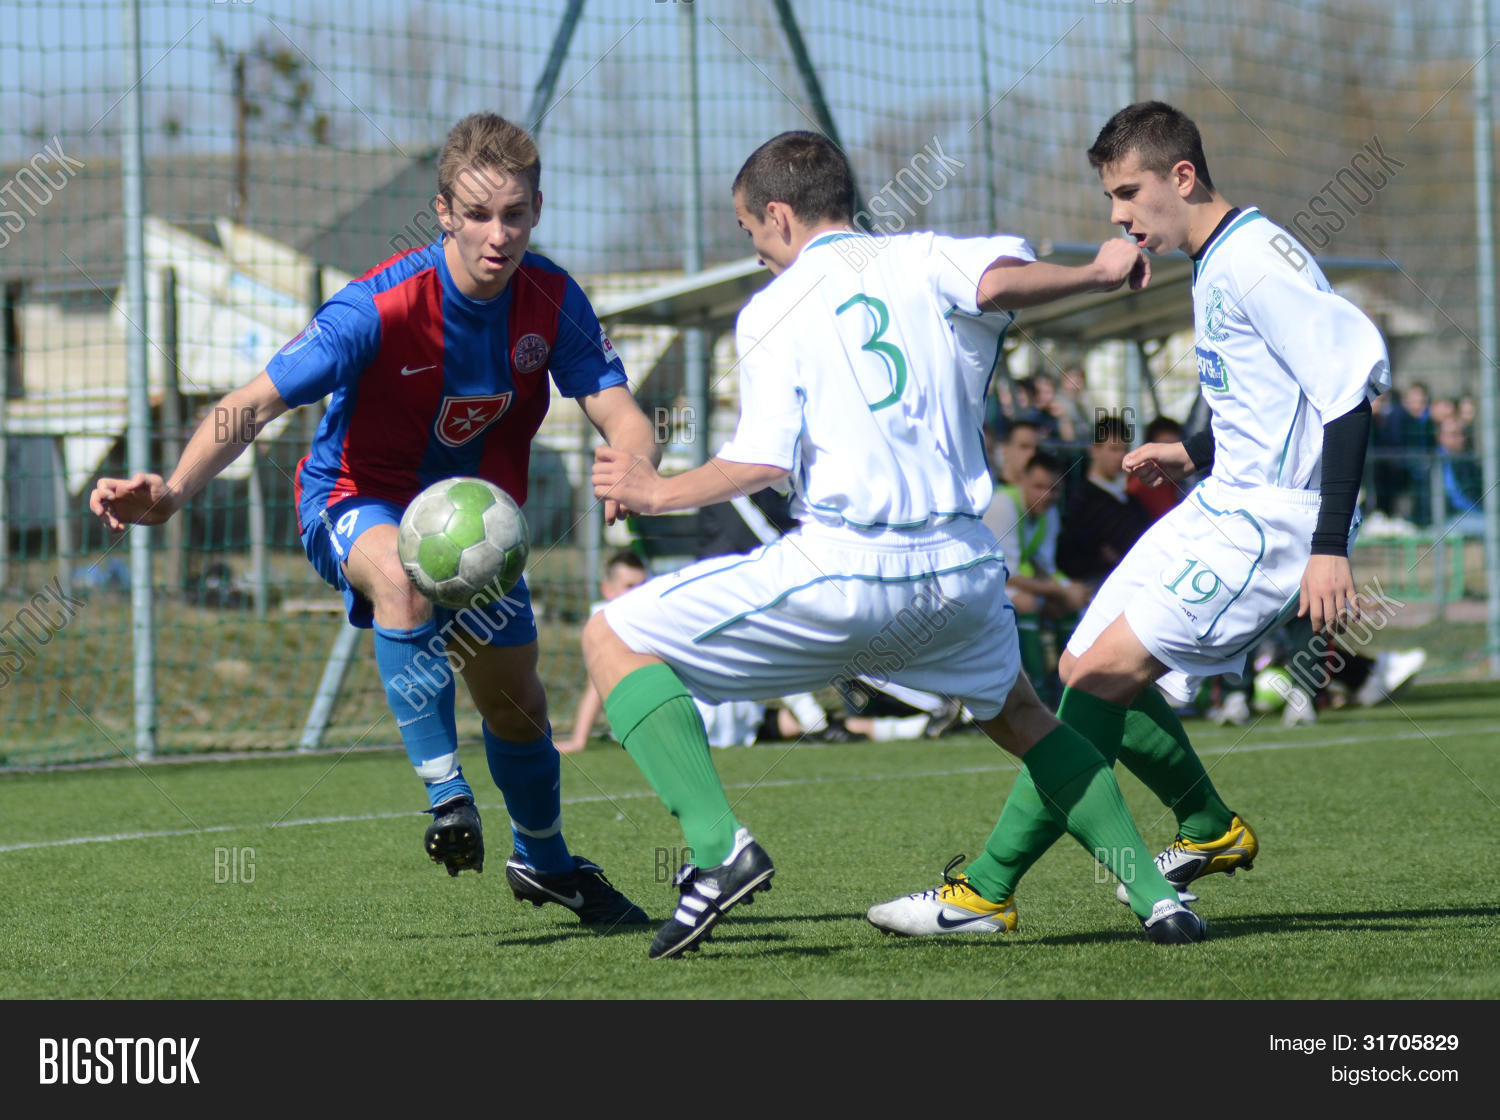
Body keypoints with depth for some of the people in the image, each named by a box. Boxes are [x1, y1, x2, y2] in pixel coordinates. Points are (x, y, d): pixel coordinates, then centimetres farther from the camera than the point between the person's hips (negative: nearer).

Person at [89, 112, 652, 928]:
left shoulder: (551, 301, -18)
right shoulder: (379, 307, -31)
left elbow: (617, 412, -19)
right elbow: (255, 404, -33)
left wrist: (632, 471, -45)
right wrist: (172, 491, -50)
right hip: (356, 499, -5)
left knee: (515, 698, 15)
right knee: (403, 577, -40)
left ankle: (544, 862, 42)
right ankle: (444, 795, -32)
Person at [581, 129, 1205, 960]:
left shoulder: (773, 310, 5)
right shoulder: (920, 260, 12)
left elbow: (764, 461, -7)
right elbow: (1000, 281, -11)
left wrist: (657, 492, 7)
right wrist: (1098, 274, 6)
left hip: (843, 571, -5)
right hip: (960, 569, 5)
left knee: (612, 639, 6)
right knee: (1016, 714, 34)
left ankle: (717, 844, -12)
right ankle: (1153, 891, 22)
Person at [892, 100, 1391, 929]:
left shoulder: (1260, 260, -16)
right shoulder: (1214, 266, 14)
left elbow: (1350, 381, -21)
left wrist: (1330, 544, -25)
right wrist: (1194, 454, 17)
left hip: (1265, 521, -10)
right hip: (1218, 509, 10)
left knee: (1102, 676, -16)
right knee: (1087, 671, 11)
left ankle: (990, 889, -16)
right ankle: (1211, 830, 30)